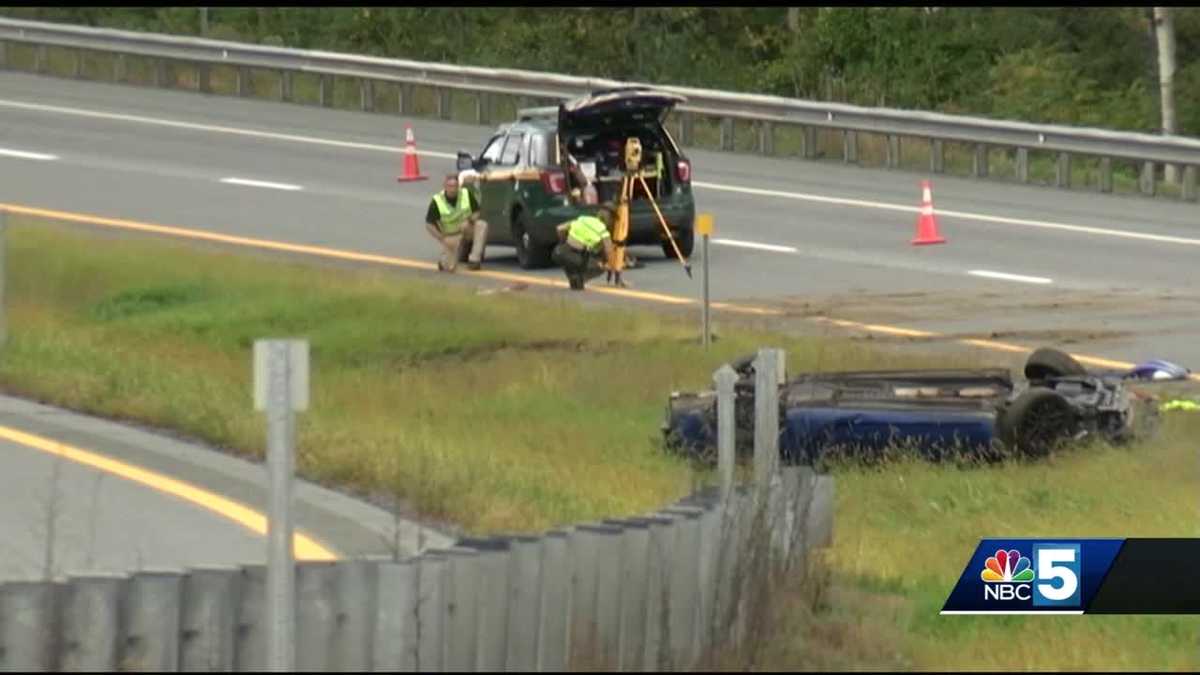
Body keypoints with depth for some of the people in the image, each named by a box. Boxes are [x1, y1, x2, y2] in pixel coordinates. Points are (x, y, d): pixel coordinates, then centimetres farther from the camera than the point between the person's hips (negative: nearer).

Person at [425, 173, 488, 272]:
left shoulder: (466, 194, -10)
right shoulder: (437, 202, -16)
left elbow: (476, 212, 0)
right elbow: (429, 225, -11)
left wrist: (469, 221, -22)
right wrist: (443, 239, -22)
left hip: (466, 230, 2)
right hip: (450, 237, -2)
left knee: (482, 225, -29)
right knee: (449, 268, -19)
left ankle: (474, 259, -25)